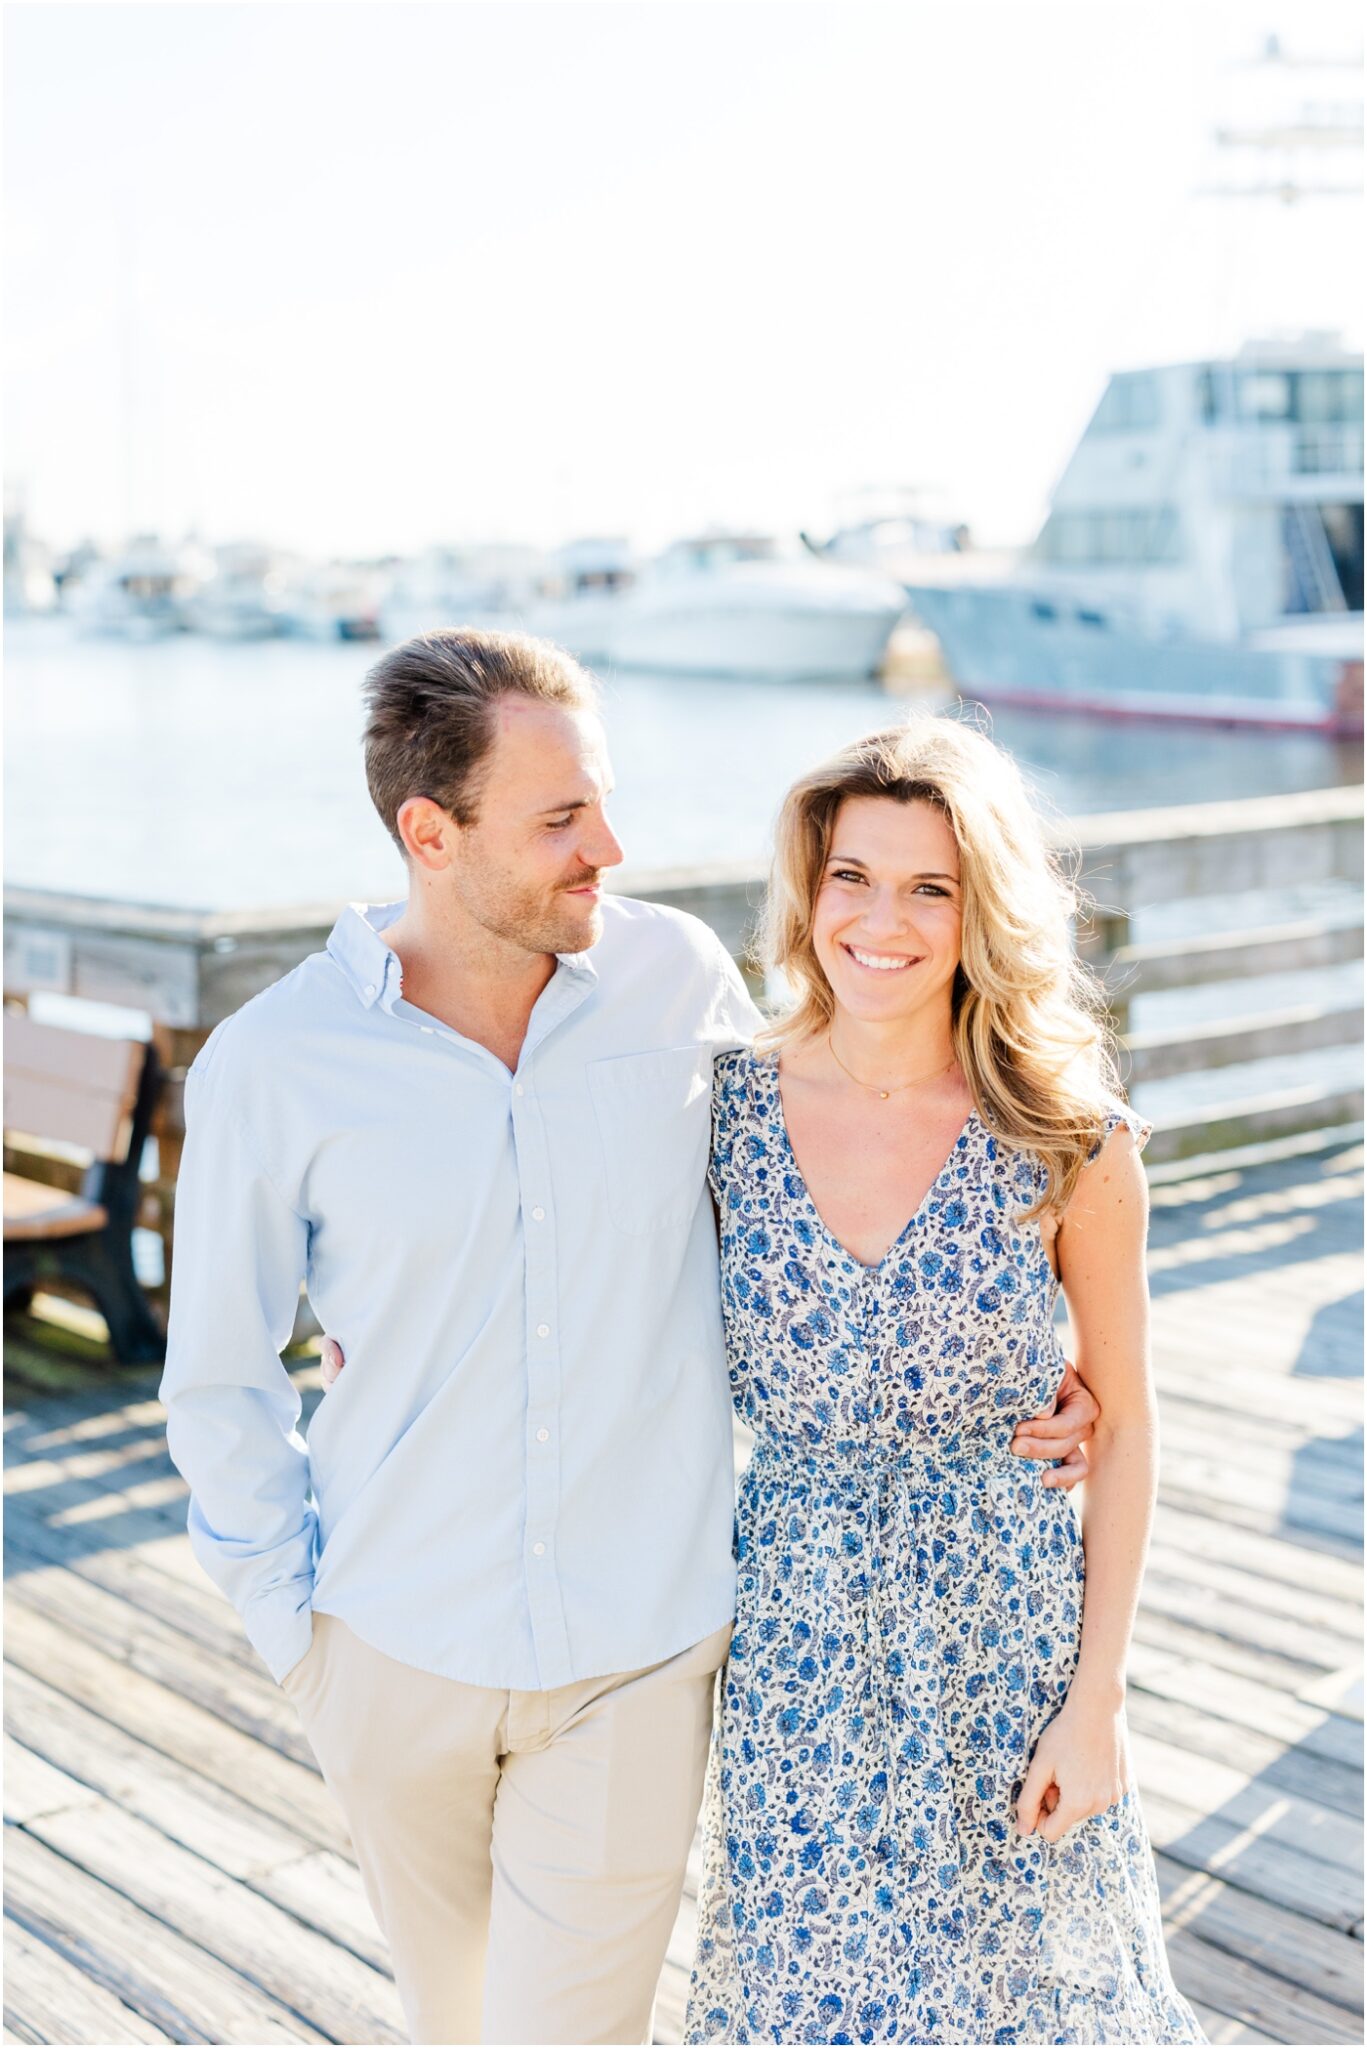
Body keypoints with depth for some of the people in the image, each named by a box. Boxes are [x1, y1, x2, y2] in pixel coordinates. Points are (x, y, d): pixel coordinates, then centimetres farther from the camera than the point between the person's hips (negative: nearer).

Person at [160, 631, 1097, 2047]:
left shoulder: (678, 975, -8)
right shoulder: (270, 1068, -12)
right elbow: (218, 1385, -1)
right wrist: (299, 1634, 0)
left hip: (636, 1662, 0)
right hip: (397, 1658, 1)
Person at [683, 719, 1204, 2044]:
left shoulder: (1071, 1138, -10)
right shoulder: (727, 1106, -6)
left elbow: (1120, 1424, -3)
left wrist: (1097, 1698, -5)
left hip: (1007, 1634, -1)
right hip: (795, 1636, 1)